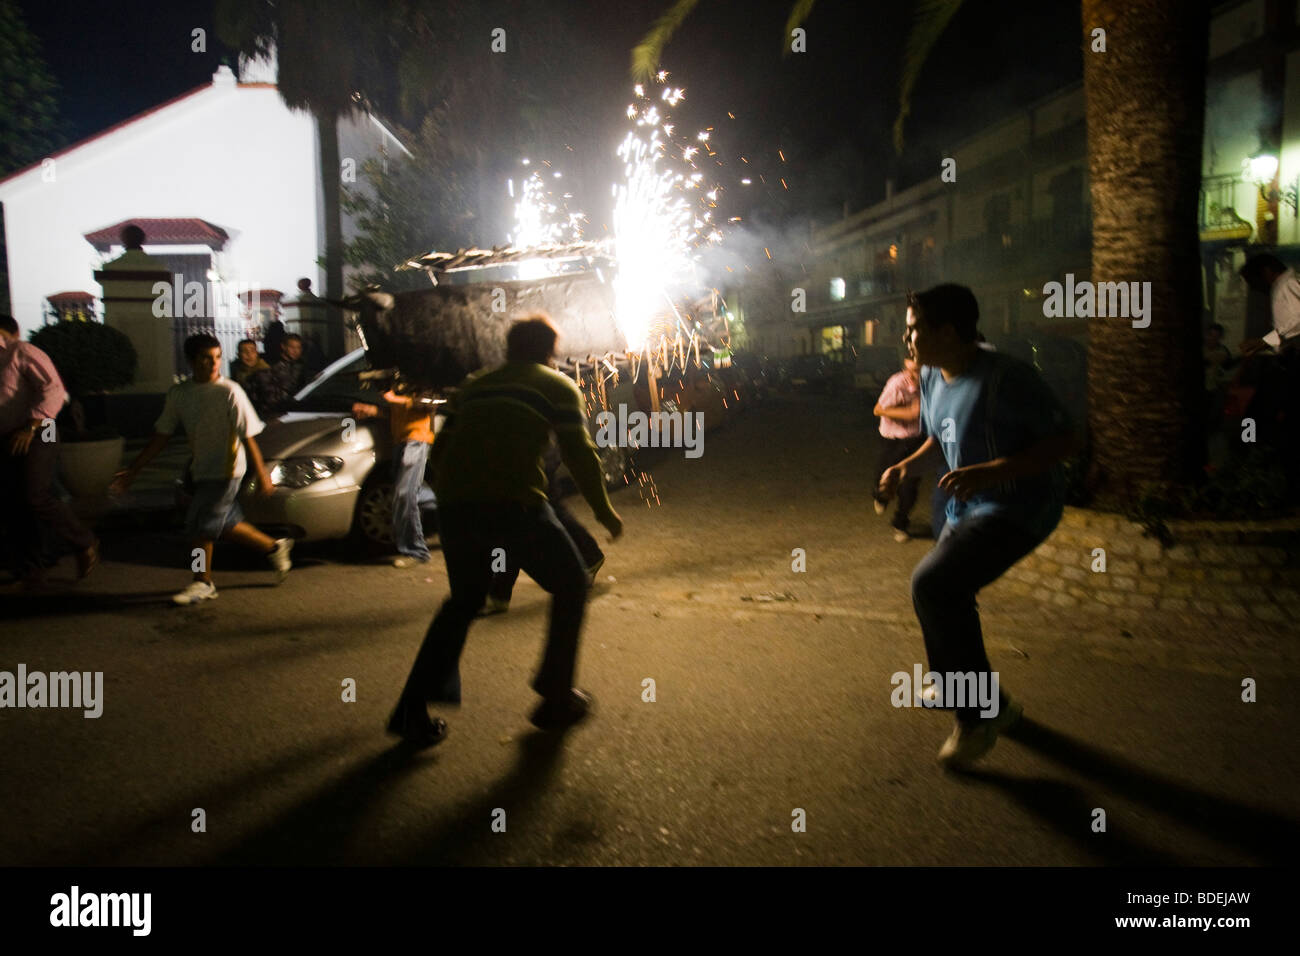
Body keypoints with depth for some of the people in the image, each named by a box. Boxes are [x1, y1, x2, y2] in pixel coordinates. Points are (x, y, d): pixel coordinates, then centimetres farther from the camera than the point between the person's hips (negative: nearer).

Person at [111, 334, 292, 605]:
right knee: (225, 524, 14)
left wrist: (262, 475, -14)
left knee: (200, 524, -6)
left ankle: (202, 583, 12)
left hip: (226, 470, -6)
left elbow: (248, 437, -13)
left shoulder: (230, 392, -13)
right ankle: (274, 547, 34)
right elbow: (160, 437, 8)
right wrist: (132, 471, 7)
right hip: (203, 471, 6)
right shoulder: (179, 394, 3)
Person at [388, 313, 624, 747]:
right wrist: (603, 510, 15)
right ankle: (556, 698, 18)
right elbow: (579, 454, 4)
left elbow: (441, 448, 23)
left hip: (453, 506, 5)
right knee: (570, 584, 17)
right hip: (513, 504, -5)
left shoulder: (474, 385, 25)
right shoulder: (557, 386, 11)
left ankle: (413, 710, 17)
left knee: (464, 599, 24)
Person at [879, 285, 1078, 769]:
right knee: (944, 592, 21)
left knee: (932, 584, -24)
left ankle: (982, 712, -10)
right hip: (968, 509, 10)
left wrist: (991, 471, -33)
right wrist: (909, 465, 2)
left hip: (1018, 507, -9)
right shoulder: (932, 378, 3)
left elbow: (1065, 440, -23)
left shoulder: (1005, 378, -23)